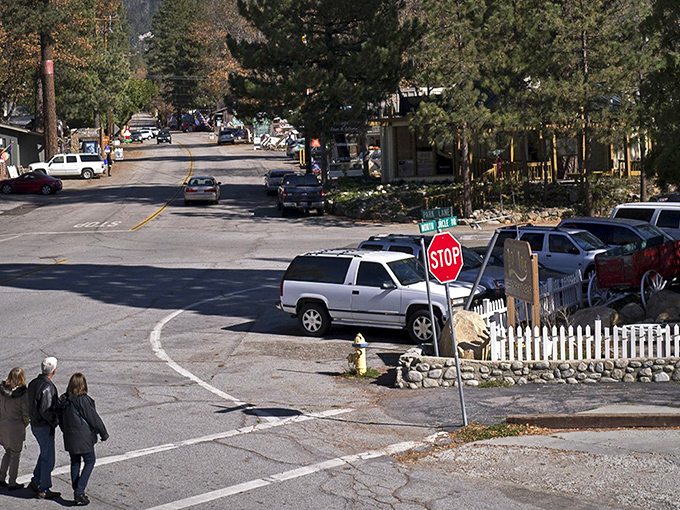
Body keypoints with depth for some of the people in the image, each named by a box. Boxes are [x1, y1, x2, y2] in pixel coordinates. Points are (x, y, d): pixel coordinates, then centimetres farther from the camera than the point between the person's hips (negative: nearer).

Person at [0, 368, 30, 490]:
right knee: (15, 455, 10)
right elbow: (26, 413, -15)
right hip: (16, 427, -5)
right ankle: (12, 483, 16)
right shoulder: (23, 393, -19)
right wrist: (25, 424, 3)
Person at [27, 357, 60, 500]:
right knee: (48, 458, 2)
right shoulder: (48, 387, -25)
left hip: (35, 424, 9)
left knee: (44, 454, 23)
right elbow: (45, 410, -29)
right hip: (44, 427, -9)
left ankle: (35, 483, 28)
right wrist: (54, 422, -13)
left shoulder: (33, 383, 4)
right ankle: (44, 490, 10)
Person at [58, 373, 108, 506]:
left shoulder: (63, 400, -1)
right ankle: (79, 492, -1)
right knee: (89, 461, 8)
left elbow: (60, 419, 9)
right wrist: (103, 433, -2)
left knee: (75, 463, 17)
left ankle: (76, 492, 21)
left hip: (69, 438, 6)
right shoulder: (83, 400, -20)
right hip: (83, 438, -6)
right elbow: (94, 418, -13)